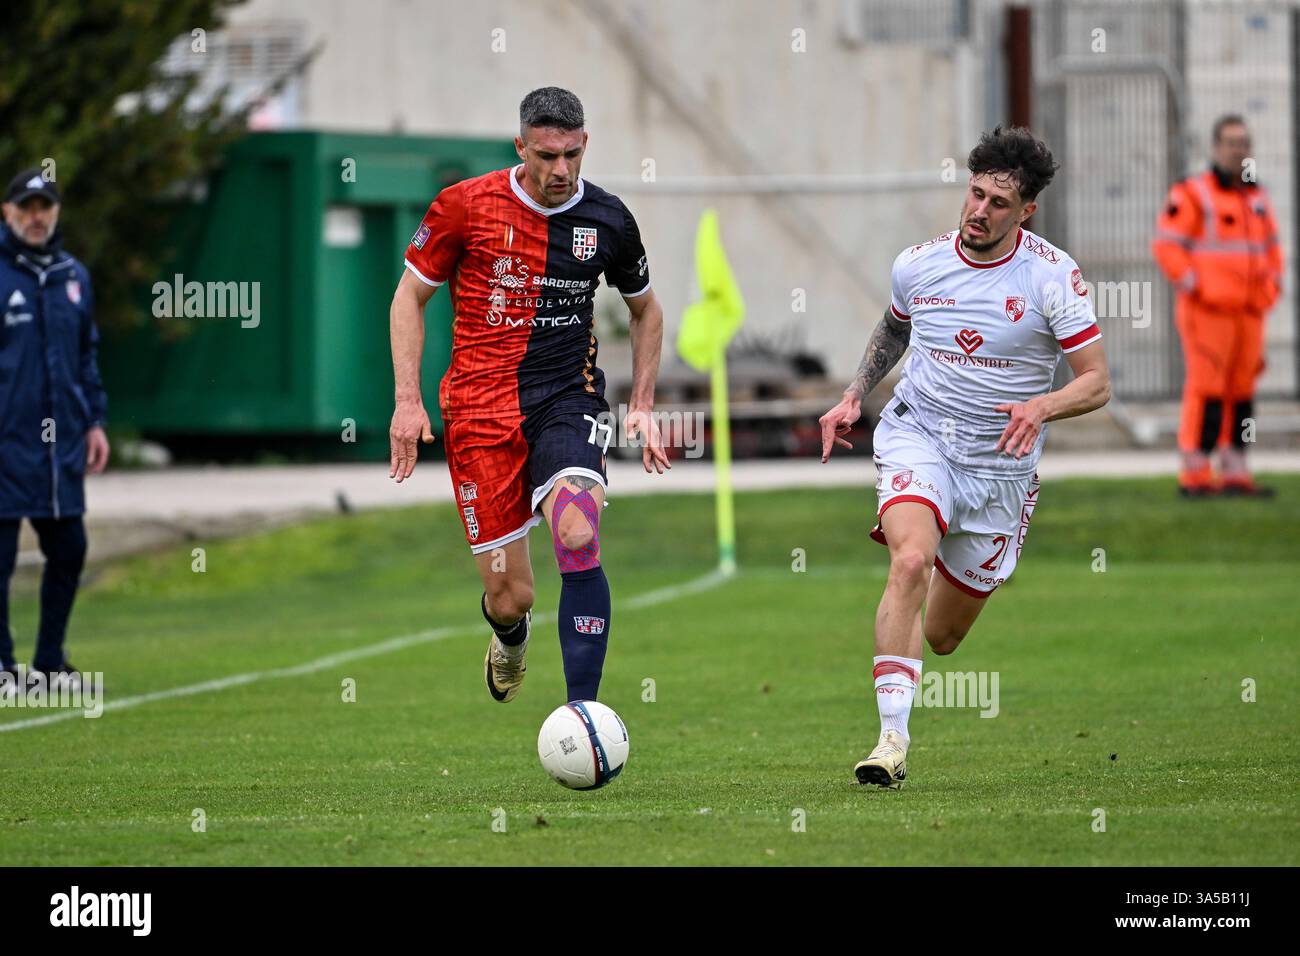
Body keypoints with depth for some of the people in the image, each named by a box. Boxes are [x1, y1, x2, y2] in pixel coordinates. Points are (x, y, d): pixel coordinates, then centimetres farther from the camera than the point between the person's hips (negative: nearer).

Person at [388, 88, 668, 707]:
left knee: (578, 538, -28)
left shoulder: (607, 220, 2)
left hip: (568, 403, 1)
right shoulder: (465, 206, -5)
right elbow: (410, 295, 6)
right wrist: (407, 400, -2)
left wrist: (643, 406, 12)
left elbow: (645, 309, 20)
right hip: (480, 410, -1)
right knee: (509, 596, -2)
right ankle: (510, 634, 39)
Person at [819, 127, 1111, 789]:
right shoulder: (918, 264, -1)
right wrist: (853, 397, 11)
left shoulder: (1053, 276, -10)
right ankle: (892, 740, -32)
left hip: (999, 462, 0)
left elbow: (1096, 383, -10)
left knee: (942, 637, 8)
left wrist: (1040, 408, -29)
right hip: (916, 436, 0)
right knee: (911, 561, -31)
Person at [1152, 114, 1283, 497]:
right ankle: (1194, 474, -8)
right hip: (1207, 312, -7)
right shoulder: (1193, 195, -6)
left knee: (1241, 392, 6)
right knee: (1206, 390, -10)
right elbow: (1166, 244, -11)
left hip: (1248, 313, 7)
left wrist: (1273, 283, 11)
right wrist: (1192, 284, -16)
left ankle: (1234, 473, 10)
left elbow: (1270, 246, 26)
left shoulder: (1257, 197, 15)